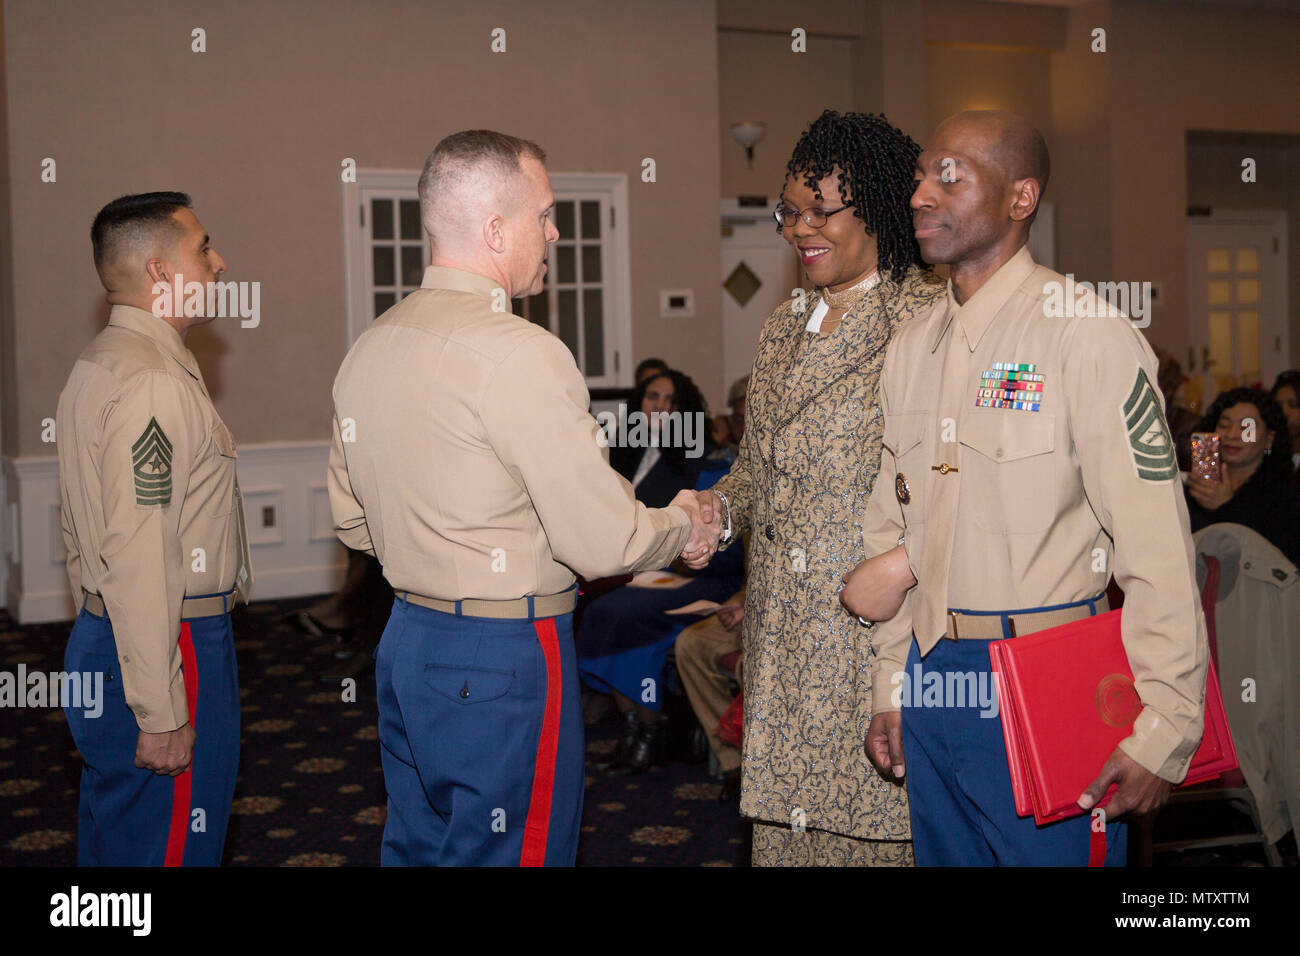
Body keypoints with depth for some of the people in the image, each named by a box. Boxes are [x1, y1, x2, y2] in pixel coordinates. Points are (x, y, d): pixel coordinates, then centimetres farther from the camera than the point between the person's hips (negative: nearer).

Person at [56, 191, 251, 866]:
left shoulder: (96, 365, 14)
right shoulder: (153, 384, -19)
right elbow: (139, 563, -25)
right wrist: (160, 714, -23)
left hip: (99, 635, 10)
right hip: (172, 651, -10)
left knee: (111, 839, 19)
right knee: (169, 847, -1)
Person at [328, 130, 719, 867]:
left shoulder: (368, 350, 6)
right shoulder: (520, 354, -19)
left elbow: (354, 521, 16)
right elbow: (603, 541, -19)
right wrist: (684, 529, 0)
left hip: (406, 640, 9)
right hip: (505, 658, -8)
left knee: (417, 847, 19)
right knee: (508, 851, 5)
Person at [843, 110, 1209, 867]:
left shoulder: (1085, 334, -11)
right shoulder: (910, 351, 10)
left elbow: (1157, 543, -15)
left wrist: (1163, 728, -16)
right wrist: (890, 687, 14)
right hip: (932, 676, 6)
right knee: (946, 853, 16)